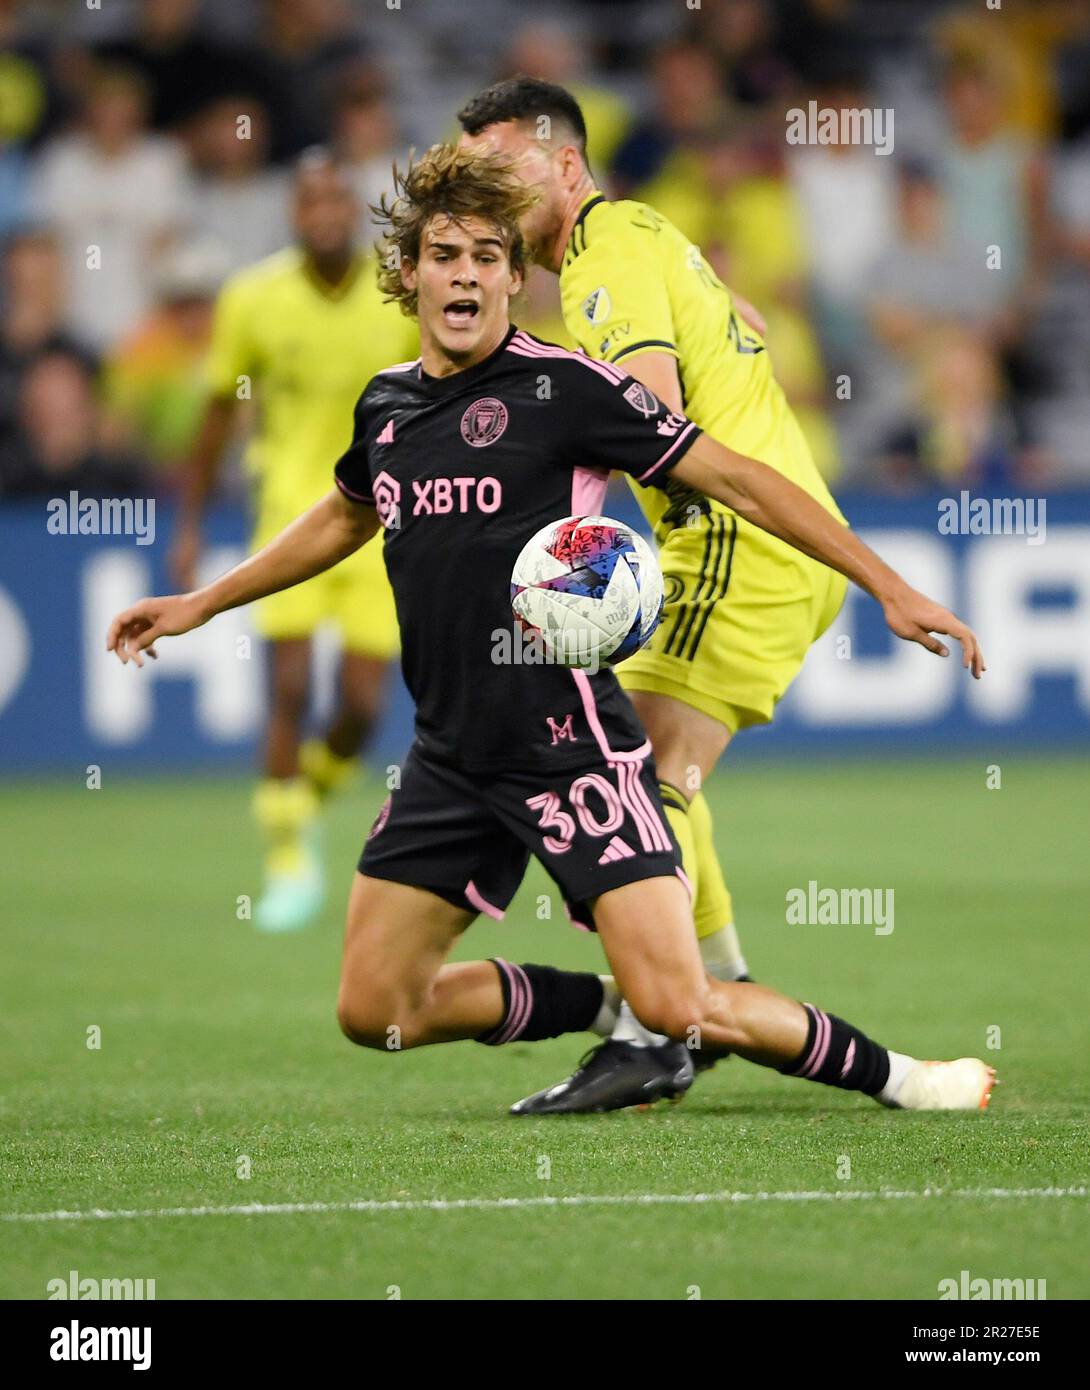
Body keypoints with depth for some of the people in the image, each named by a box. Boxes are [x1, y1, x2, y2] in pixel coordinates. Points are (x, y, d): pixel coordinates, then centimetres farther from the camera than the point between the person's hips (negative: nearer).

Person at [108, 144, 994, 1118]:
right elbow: (346, 517, 32)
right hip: (450, 762, 6)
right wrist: (202, 603, 36)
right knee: (374, 1011, 3)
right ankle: (607, 1006, 22)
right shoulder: (384, 406, 10)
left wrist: (891, 588, -12)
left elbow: (735, 479, -8)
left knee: (681, 1010, -17)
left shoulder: (562, 387, -9)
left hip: (572, 746, -6)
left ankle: (886, 1074, 7)